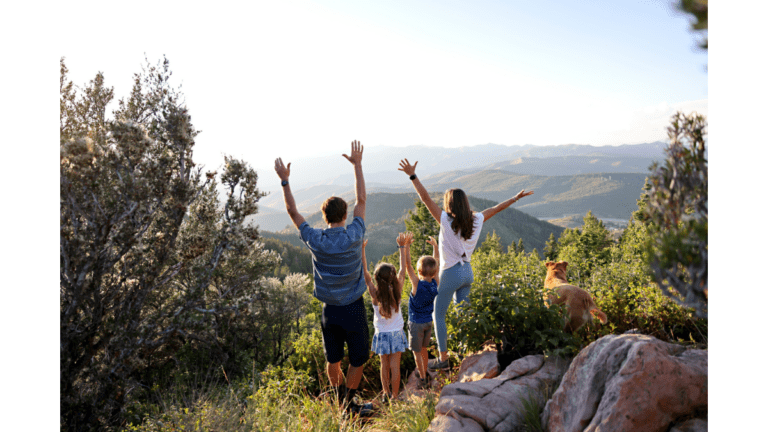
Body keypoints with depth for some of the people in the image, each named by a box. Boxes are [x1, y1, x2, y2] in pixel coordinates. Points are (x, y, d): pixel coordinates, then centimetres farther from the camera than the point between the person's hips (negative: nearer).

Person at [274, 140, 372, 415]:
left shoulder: (315, 240, -8)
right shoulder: (354, 236, -11)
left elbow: (293, 212, 4)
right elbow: (361, 199, -1)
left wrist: (284, 181, 12)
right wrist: (357, 164, 7)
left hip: (329, 310, 3)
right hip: (353, 309, -2)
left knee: (333, 361, 17)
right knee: (358, 359, 14)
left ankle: (342, 403, 30)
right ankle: (348, 405, 16)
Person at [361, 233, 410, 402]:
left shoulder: (375, 294, -19)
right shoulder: (397, 292, -16)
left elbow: (364, 272, -17)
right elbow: (403, 269, -8)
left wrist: (362, 249, -17)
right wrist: (402, 247, -4)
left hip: (381, 334, 0)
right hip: (396, 333, 0)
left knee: (384, 365, 14)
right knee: (394, 366, 8)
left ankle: (386, 393, 26)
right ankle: (394, 396, 18)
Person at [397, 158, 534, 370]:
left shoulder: (446, 221, -16)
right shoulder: (476, 220, -1)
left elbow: (426, 199, -21)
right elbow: (495, 209, 11)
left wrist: (412, 176, -22)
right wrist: (516, 198, 24)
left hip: (450, 273, -6)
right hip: (467, 272, 6)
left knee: (438, 315, 9)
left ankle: (443, 359, 12)